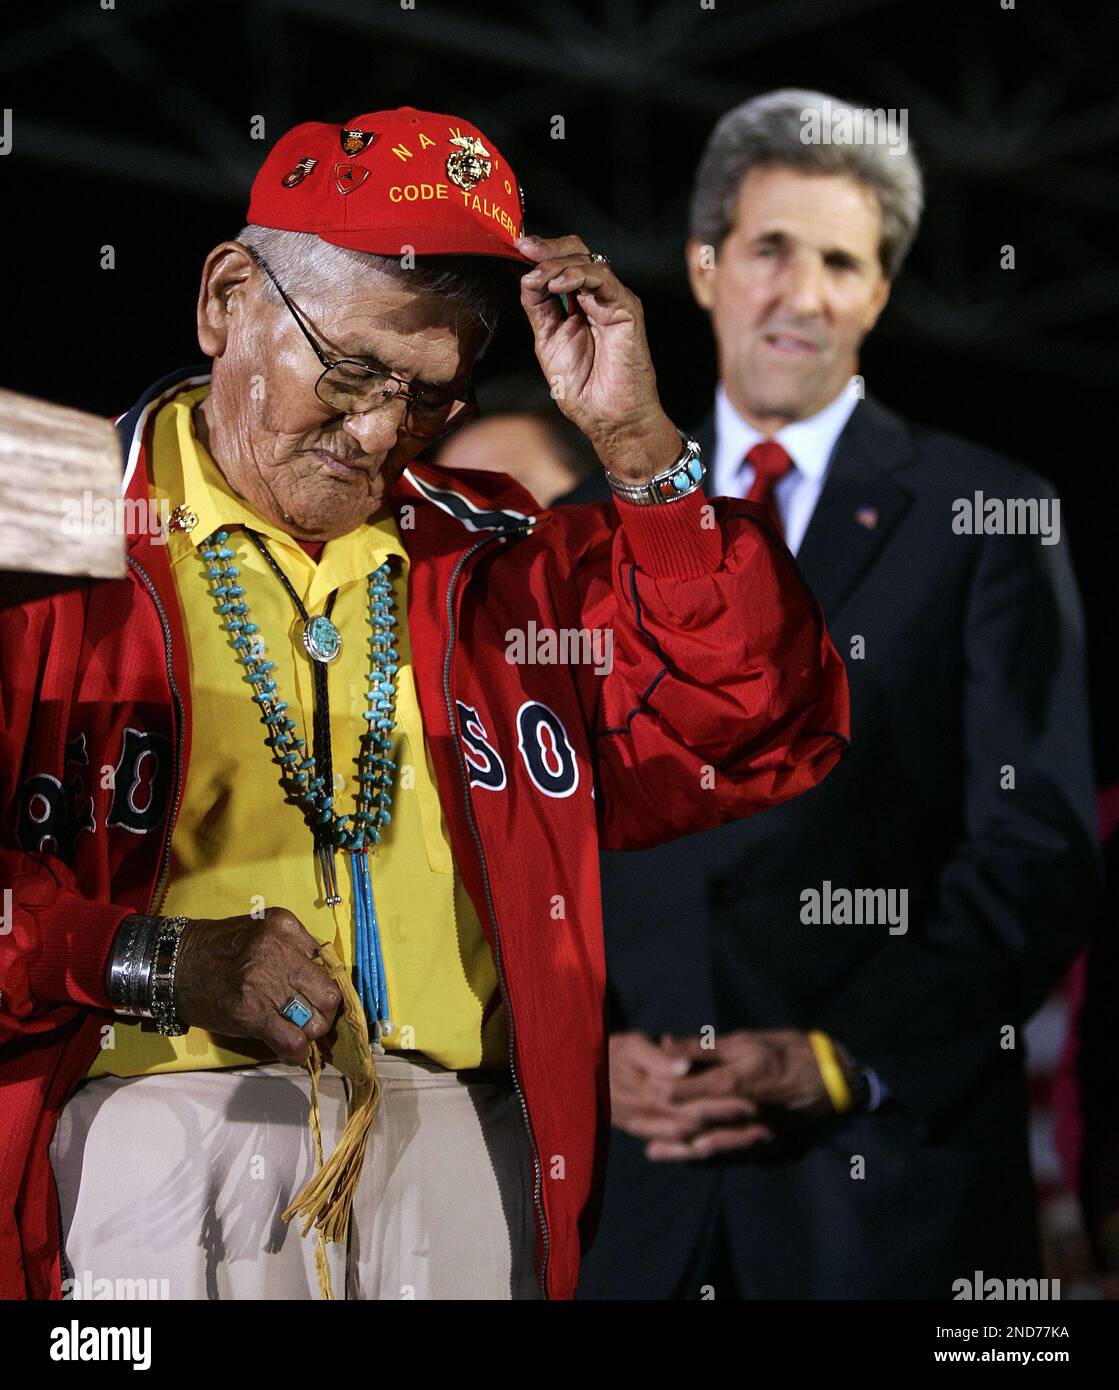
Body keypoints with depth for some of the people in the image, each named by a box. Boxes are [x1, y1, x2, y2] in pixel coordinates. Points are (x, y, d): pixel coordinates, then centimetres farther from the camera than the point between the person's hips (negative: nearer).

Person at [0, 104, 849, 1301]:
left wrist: (635, 444, 5)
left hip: (454, 1123, 3)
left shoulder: (499, 562, 19)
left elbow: (761, 739, 11)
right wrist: (150, 961, -11)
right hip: (156, 1103, -3)